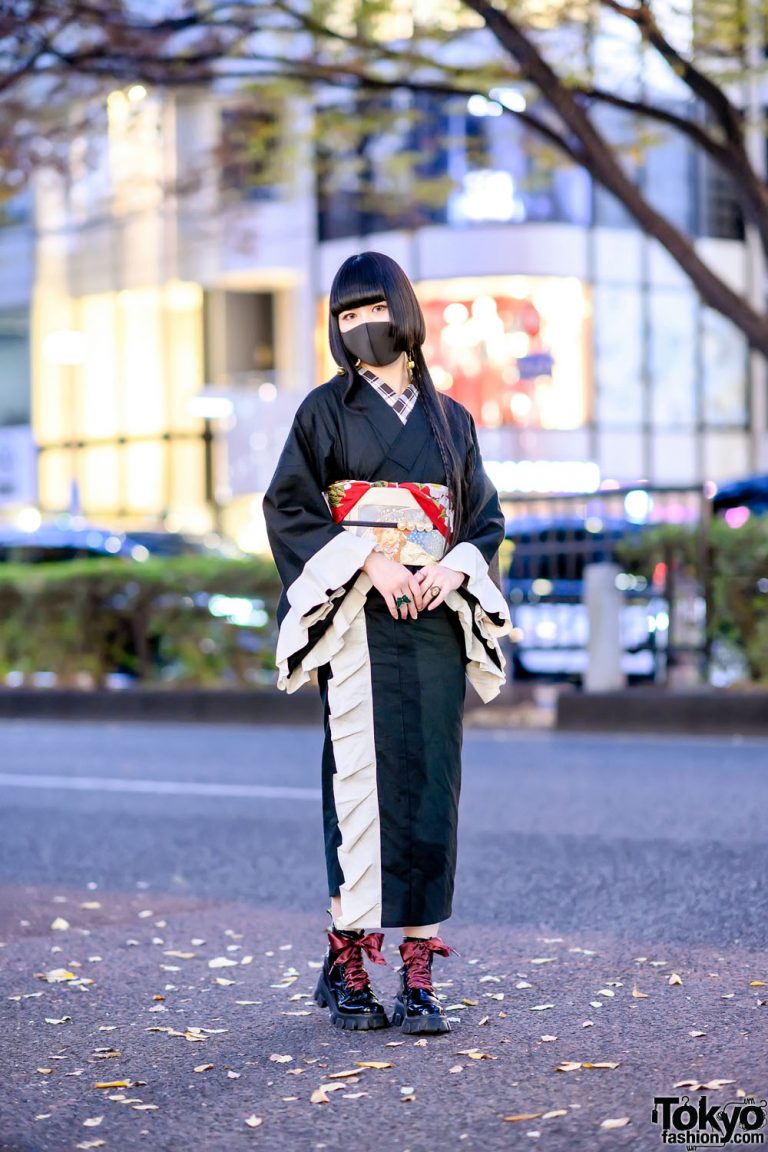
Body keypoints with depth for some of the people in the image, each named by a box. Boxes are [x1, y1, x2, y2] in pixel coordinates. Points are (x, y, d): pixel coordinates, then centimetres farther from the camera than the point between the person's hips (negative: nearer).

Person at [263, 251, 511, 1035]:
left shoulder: (449, 418, 15)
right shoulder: (326, 410, 6)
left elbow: (485, 518, 14)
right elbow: (288, 507, -2)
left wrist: (454, 567, -7)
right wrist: (369, 561, -14)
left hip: (436, 618, 3)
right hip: (359, 619, -3)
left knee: (431, 786, -2)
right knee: (363, 778, -10)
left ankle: (418, 976, -1)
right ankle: (346, 967, -3)